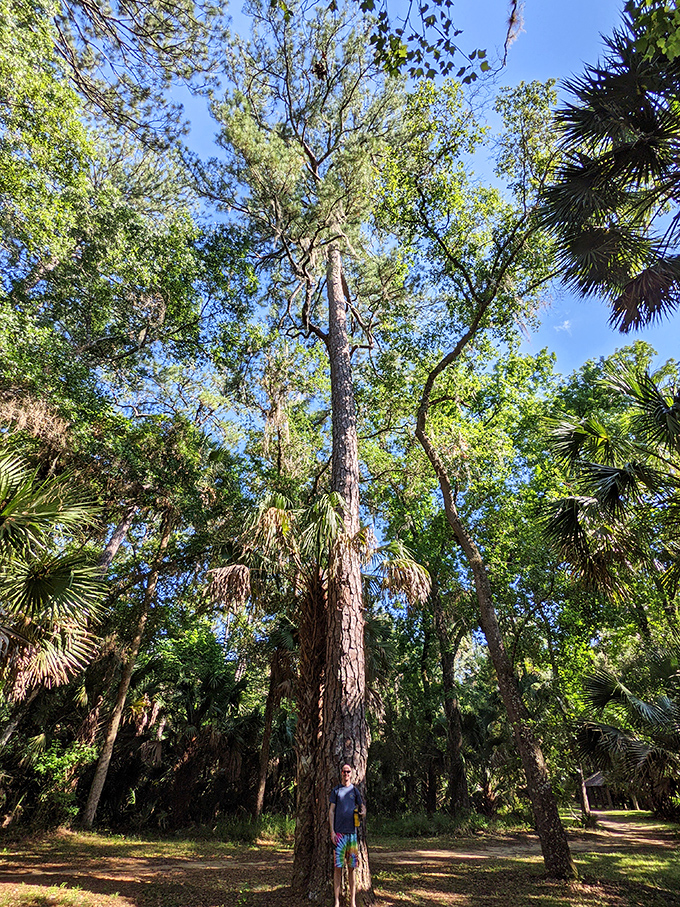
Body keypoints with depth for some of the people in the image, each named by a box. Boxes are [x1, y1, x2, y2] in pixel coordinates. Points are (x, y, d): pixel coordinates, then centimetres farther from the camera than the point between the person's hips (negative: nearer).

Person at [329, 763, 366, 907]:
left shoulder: (355, 790, 10)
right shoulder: (336, 790, 5)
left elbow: (362, 806, 15)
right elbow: (331, 811, 5)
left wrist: (363, 812, -8)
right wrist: (332, 831, -3)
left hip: (352, 832, 2)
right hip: (339, 833, -1)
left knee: (352, 868, 5)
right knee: (338, 867, 0)